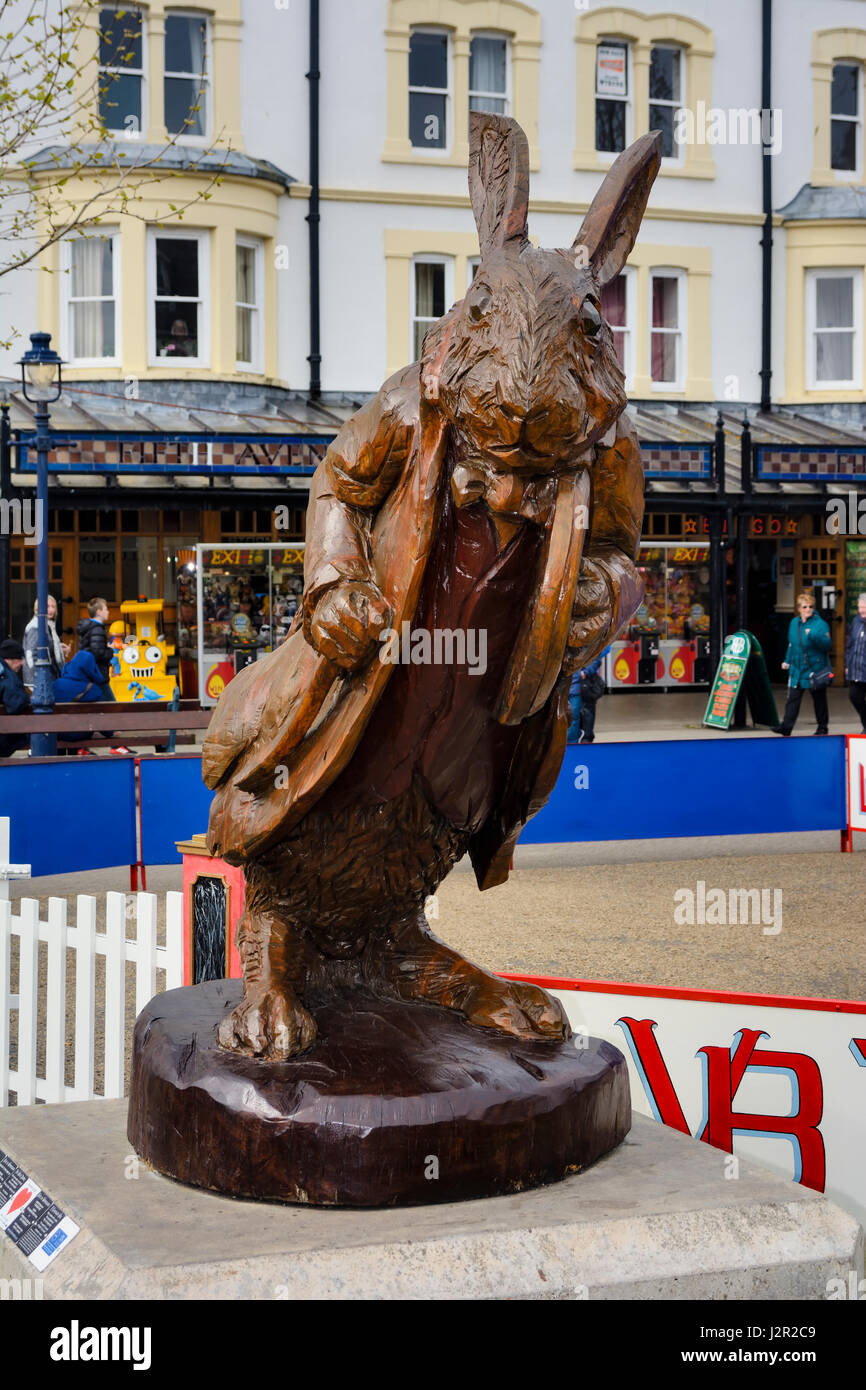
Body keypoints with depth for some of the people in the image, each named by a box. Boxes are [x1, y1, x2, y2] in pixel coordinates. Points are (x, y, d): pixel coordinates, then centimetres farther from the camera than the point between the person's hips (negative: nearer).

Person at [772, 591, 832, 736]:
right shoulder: (794, 623, 10)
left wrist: (814, 636, -30)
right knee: (793, 697, -4)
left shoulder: (820, 624, -8)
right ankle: (786, 726, -9)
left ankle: (822, 726, 22)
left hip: (815, 669, -4)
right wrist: (787, 660, 21)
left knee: (819, 698, 8)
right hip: (796, 669, 4)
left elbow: (828, 644, -18)